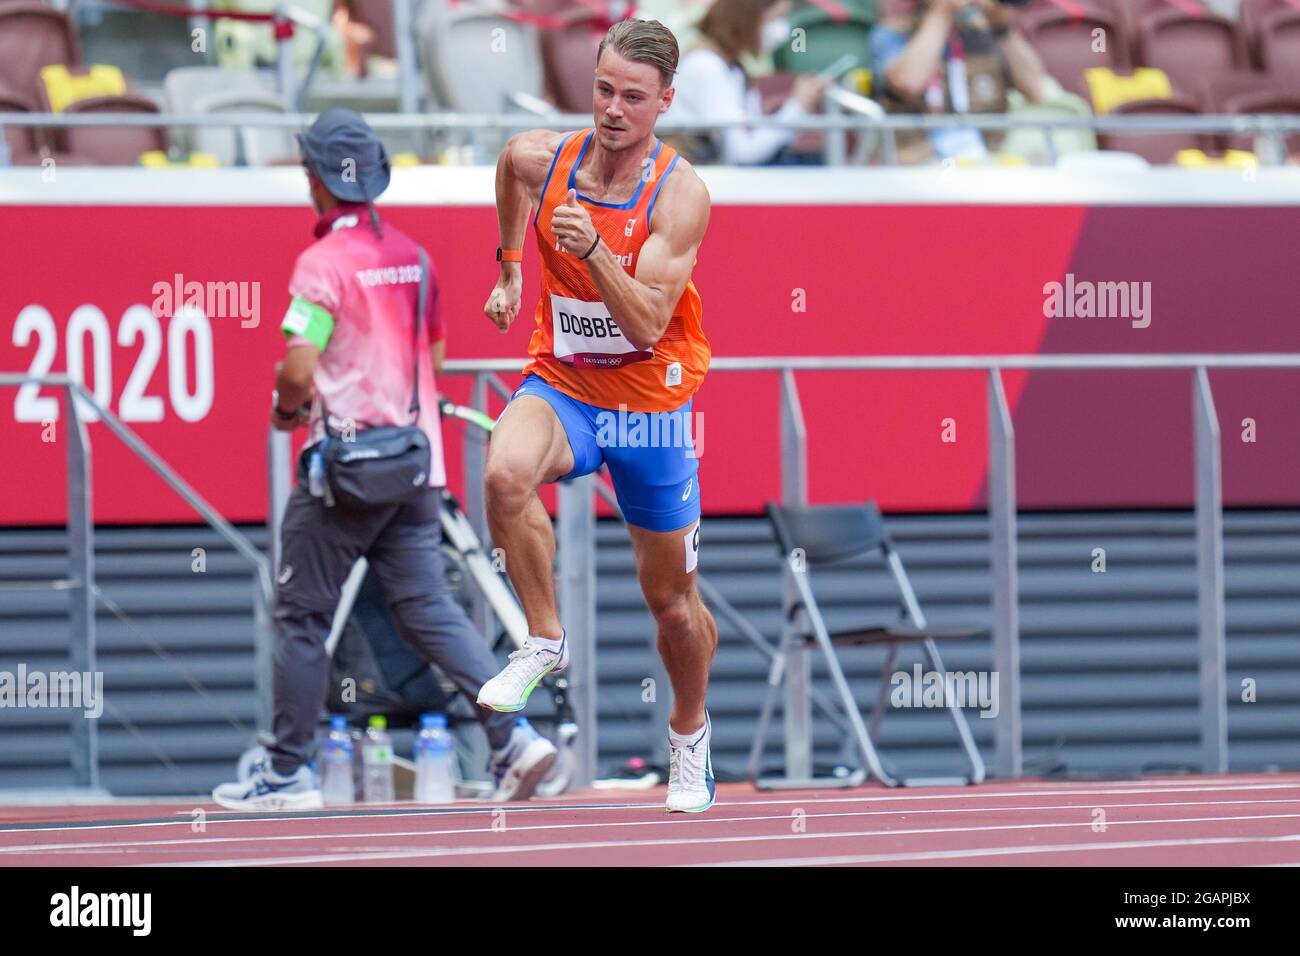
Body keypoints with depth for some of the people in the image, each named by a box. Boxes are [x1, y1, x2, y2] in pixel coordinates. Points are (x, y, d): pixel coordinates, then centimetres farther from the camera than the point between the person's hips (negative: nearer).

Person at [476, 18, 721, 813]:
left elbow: (647, 323, -26)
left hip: (652, 400, -2)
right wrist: (510, 265, 27)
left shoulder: (681, 193, -18)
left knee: (672, 597, 9)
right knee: (506, 472, -35)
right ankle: (545, 641, -16)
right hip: (562, 385, 2)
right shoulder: (541, 158, -8)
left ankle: (690, 733, 38)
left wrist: (593, 249, -40)